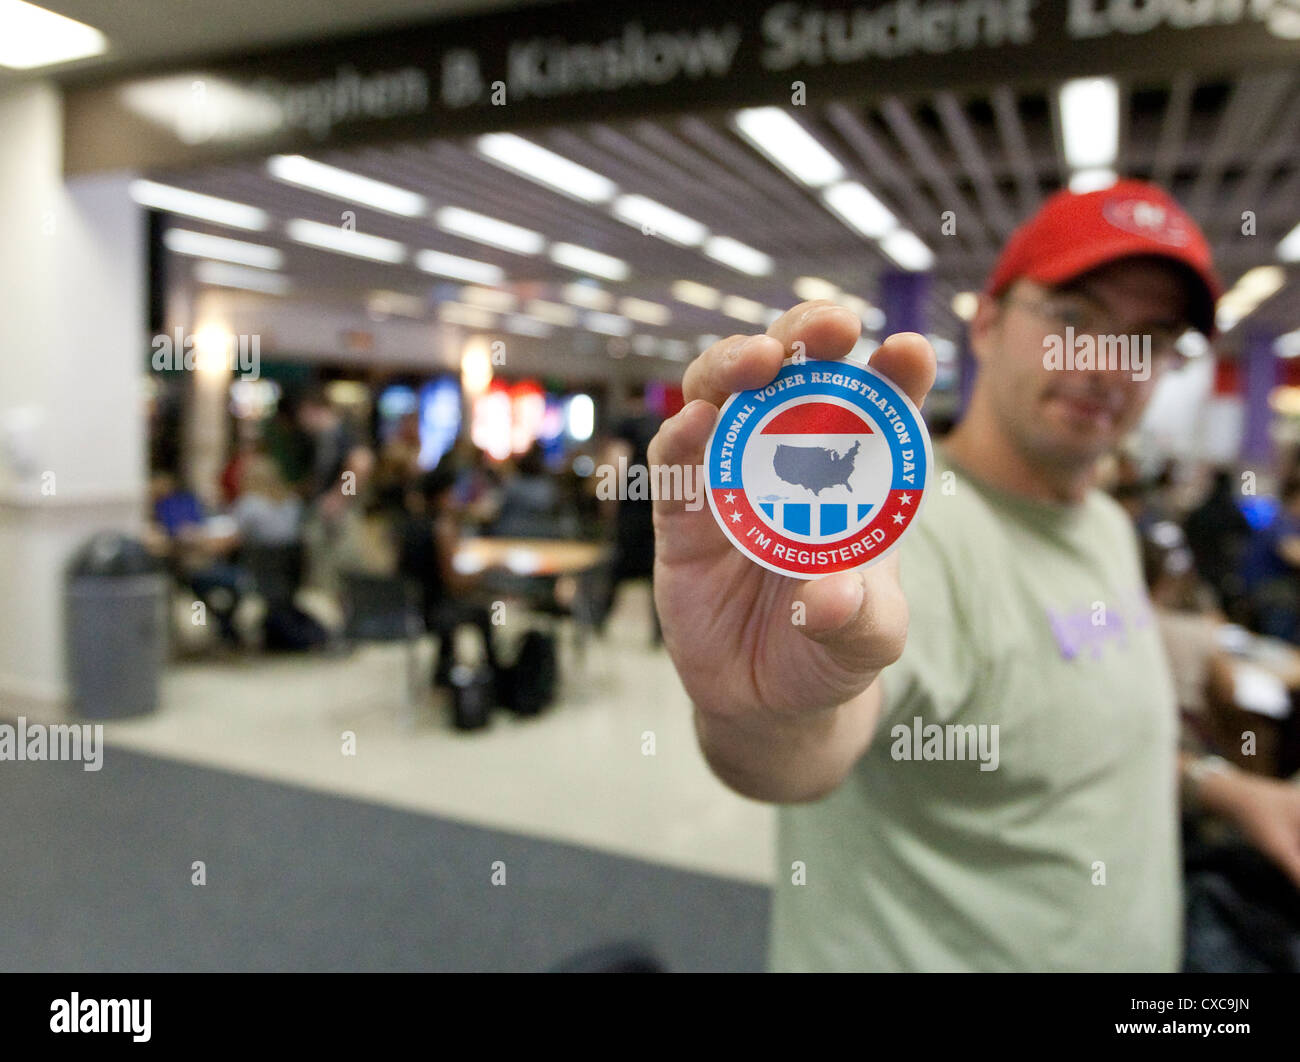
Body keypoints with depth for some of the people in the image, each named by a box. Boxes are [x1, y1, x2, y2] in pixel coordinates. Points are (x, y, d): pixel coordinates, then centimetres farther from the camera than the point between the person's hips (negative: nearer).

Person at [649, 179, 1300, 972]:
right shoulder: (917, 525, -27)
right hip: (931, 949, -8)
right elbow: (809, 756, -46)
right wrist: (766, 716, -65)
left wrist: (1219, 786, 7)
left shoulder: (1110, 526, 3)